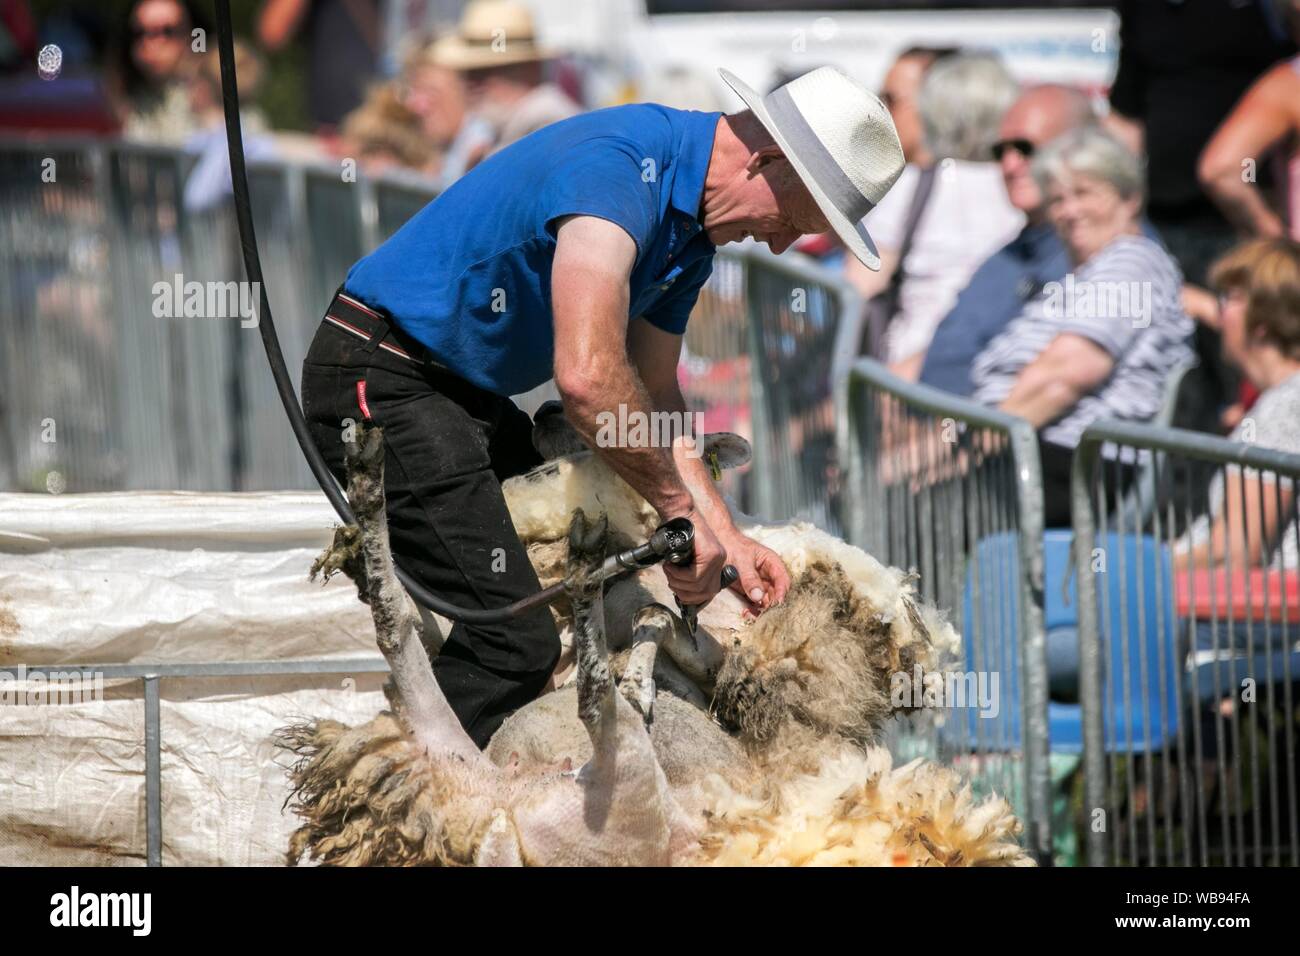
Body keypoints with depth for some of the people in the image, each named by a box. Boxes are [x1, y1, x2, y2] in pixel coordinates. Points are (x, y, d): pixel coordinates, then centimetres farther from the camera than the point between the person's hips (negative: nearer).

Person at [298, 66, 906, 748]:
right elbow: (589, 377, -37)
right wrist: (679, 508, -26)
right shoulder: (618, 167, -25)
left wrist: (724, 538, 6)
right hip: (381, 384, -11)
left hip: (465, 389, 11)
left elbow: (651, 395, 17)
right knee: (516, 640, -18)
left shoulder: (690, 235, 9)